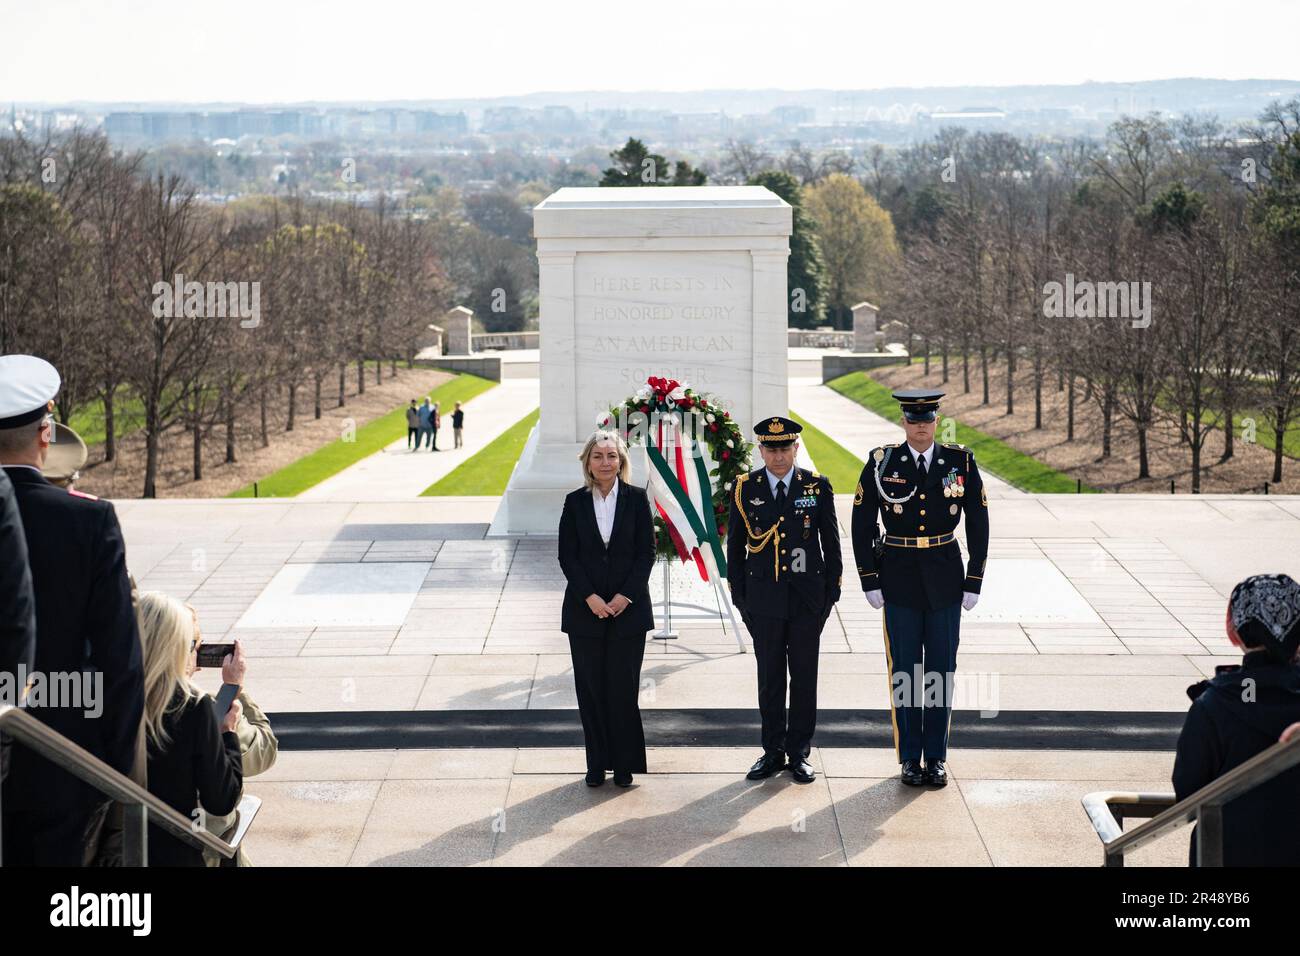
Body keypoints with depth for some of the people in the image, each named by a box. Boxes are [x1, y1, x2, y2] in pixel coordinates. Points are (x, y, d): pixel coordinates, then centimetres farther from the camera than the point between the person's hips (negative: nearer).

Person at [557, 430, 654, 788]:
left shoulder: (637, 499, 1)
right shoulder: (575, 502, 3)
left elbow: (647, 552, -1)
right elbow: (567, 555, 1)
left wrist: (625, 596, -10)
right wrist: (590, 597, -10)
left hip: (628, 607, -1)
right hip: (585, 609, 1)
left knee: (623, 687, 0)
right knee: (591, 688, 4)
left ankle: (625, 764, 9)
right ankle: (597, 764, 13)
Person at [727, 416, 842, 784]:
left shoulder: (817, 486, 1)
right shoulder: (745, 488, 2)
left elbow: (831, 544, 6)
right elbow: (735, 547, 7)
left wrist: (831, 593, 1)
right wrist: (740, 598, 4)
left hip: (807, 599, 0)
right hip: (764, 599, 0)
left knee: (804, 677, 4)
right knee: (769, 678, 7)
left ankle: (799, 753, 13)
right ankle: (773, 751, 16)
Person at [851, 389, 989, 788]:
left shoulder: (961, 462, -2)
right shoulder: (881, 463, -5)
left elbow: (978, 525, 1)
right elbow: (861, 526, -1)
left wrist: (974, 583, -2)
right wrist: (869, 583, -4)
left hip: (945, 579, 1)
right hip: (899, 579, -1)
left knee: (942, 669, 6)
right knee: (904, 671, 3)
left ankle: (937, 757, 15)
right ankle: (910, 759, 13)